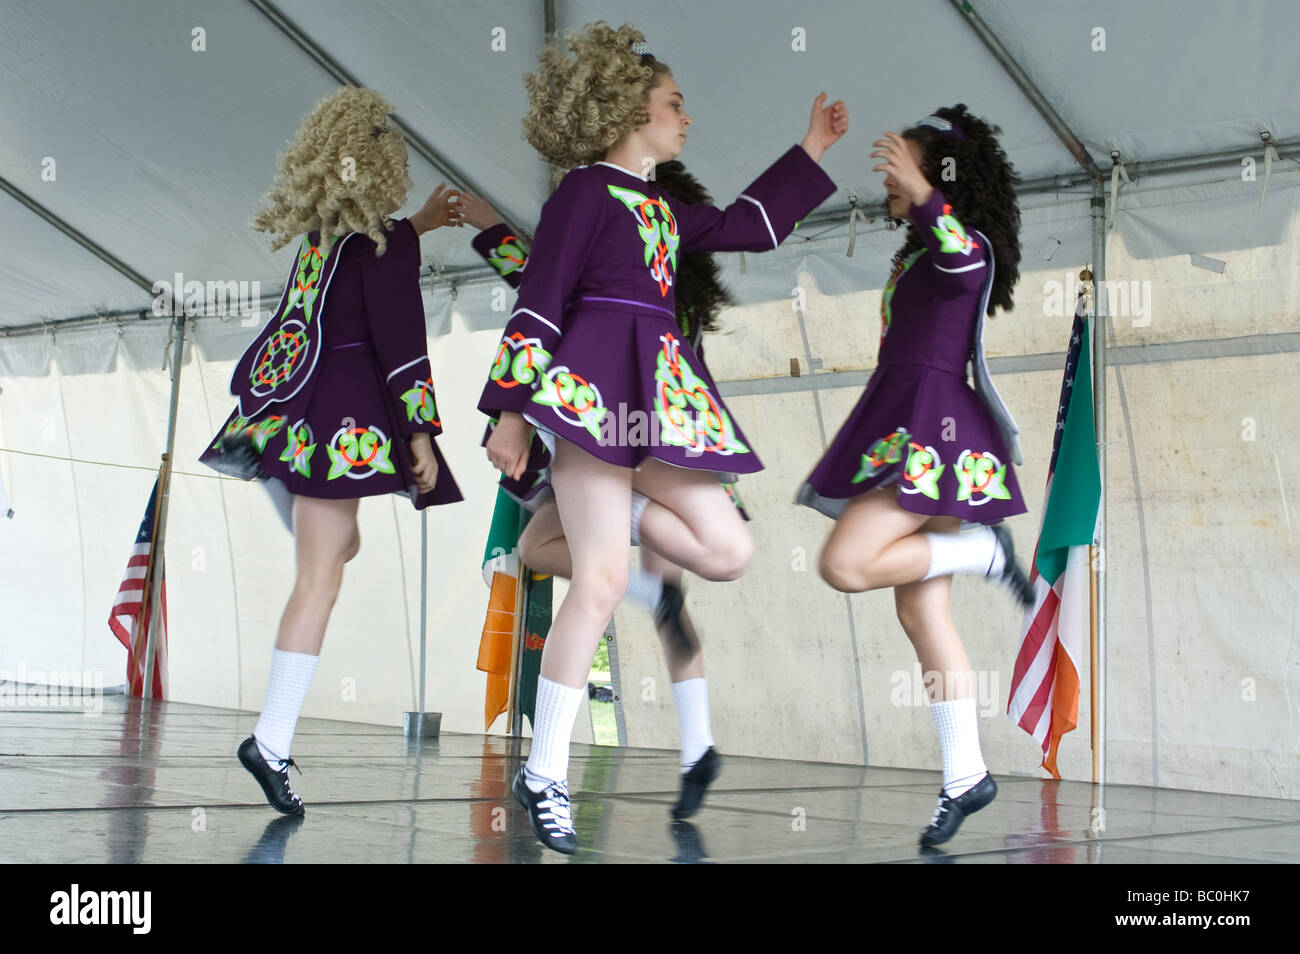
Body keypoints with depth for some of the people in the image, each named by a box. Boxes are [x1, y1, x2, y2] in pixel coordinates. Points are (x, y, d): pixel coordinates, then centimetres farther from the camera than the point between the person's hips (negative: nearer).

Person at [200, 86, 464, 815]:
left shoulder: (321, 226, 13)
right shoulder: (387, 239, -9)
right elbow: (399, 339, -14)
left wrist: (418, 225, 43)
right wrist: (421, 430, -11)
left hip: (282, 400, 8)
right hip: (340, 410, -8)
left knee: (337, 544, 24)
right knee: (321, 578, -7)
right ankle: (274, 742, -11)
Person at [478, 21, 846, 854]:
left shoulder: (664, 208, 22)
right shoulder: (585, 191, -2)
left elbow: (749, 224, 33)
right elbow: (539, 302, -7)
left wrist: (813, 151, 33)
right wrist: (510, 410, -11)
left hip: (659, 392, 9)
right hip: (595, 384, -8)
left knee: (730, 549, 1)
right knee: (605, 579, -16)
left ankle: (598, 511, 17)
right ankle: (545, 773, -9)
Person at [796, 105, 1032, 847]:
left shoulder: (967, 248, -8)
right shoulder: (921, 253, 20)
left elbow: (964, 259, -35)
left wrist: (922, 197, -48)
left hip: (933, 432, -10)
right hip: (905, 431, 10)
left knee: (846, 566, -21)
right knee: (921, 613, 7)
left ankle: (983, 549, -2)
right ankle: (966, 777, 11)